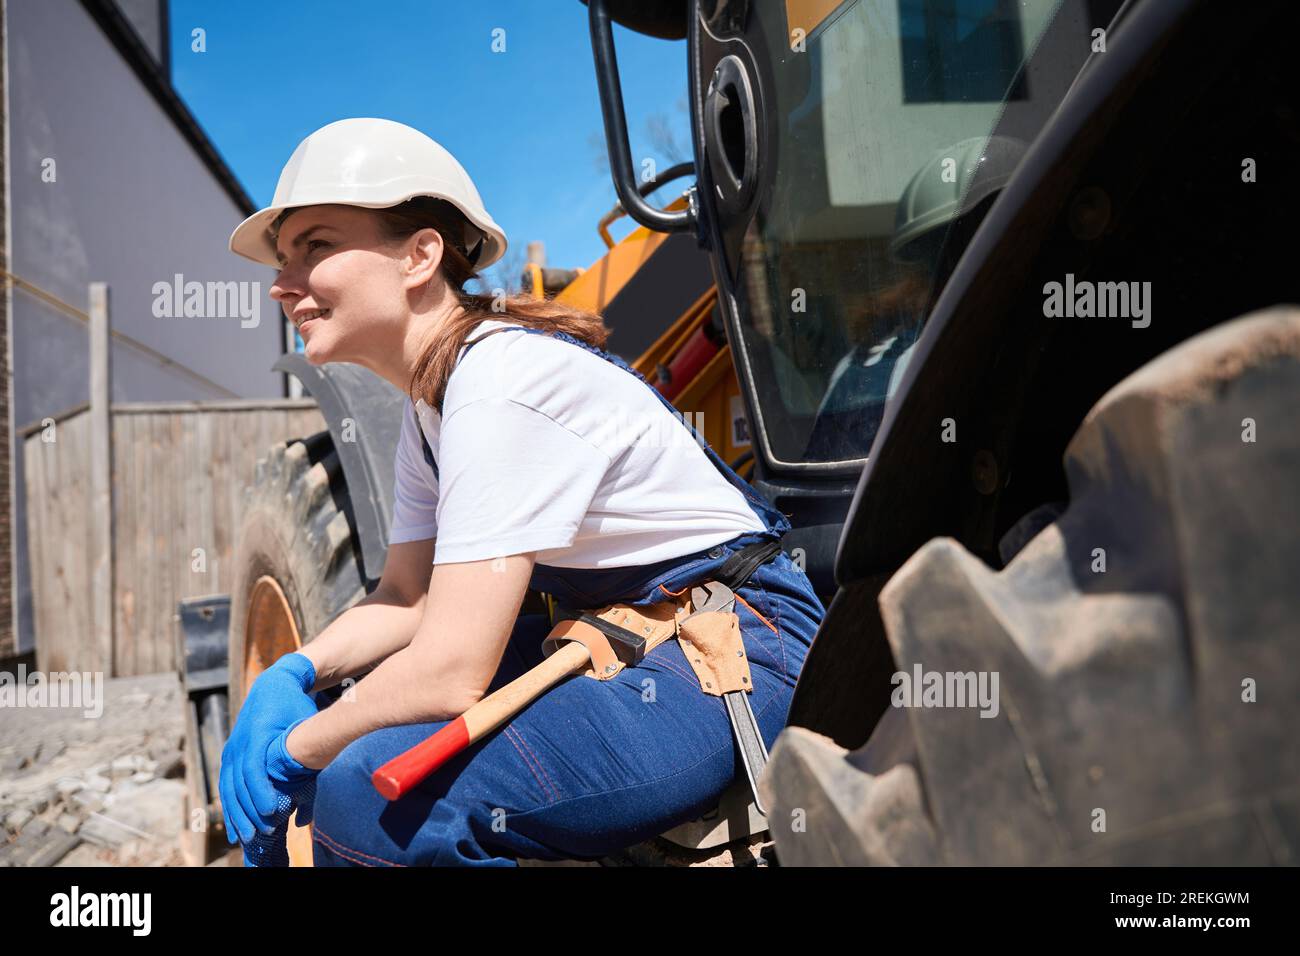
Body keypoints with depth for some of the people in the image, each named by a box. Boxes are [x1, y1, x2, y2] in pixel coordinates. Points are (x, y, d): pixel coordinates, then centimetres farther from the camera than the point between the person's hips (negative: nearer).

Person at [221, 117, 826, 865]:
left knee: (368, 791, -25)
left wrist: (295, 749, -10)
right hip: (634, 637, 10)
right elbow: (408, 597, 14)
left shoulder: (499, 387, -22)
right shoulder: (432, 393, 8)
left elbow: (451, 672, -25)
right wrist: (295, 675, -2)